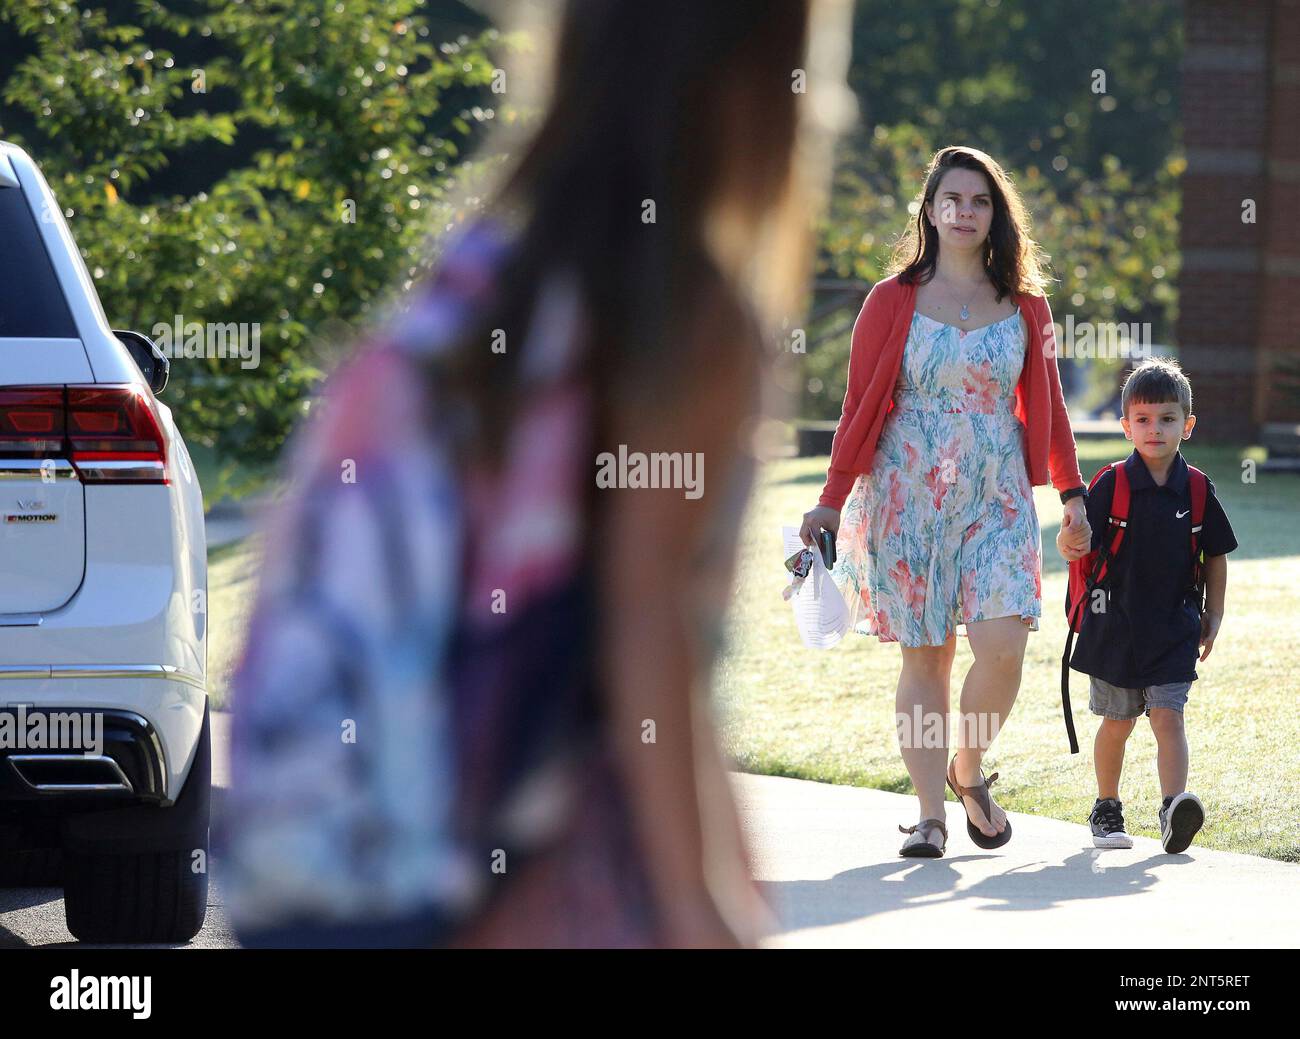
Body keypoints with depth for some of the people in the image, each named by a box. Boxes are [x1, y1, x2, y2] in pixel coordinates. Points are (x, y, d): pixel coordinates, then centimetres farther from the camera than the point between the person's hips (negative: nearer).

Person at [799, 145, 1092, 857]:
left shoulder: (1025, 306, 9)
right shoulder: (892, 301, 3)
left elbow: (1046, 405, 15)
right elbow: (861, 405, 3)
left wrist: (1071, 494, 11)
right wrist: (831, 500, -1)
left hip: (997, 500, 1)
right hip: (909, 498, -1)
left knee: (1003, 645, -14)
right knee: (925, 657, -2)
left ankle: (968, 768, 12)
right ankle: (930, 812, 4)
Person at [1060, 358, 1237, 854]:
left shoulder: (1197, 490, -1)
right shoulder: (1111, 484, -6)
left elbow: (1216, 555, 11)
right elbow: (1080, 544, -8)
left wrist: (1214, 615, 9)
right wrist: (1071, 546, -31)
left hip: (1174, 627, 0)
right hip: (1117, 622, 0)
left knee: (1167, 716, -11)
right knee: (1117, 721, 10)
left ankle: (1173, 808, -22)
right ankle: (1106, 809, 25)